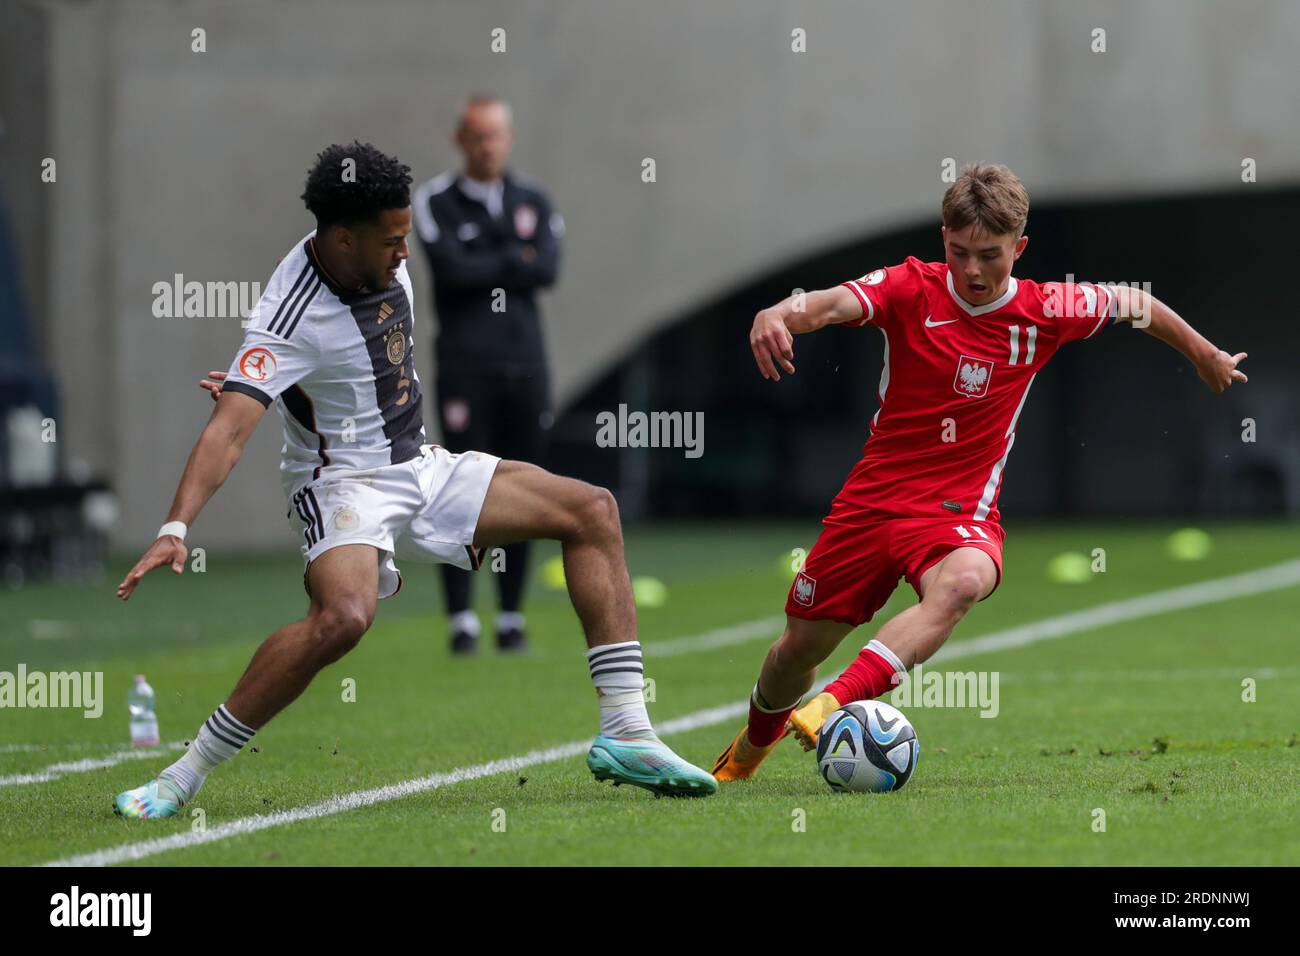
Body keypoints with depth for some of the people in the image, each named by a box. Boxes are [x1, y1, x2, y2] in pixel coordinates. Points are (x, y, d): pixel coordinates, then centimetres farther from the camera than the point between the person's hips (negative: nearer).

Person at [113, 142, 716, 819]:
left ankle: (625, 736, -2)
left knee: (592, 511, 1)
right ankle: (182, 778, -26)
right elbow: (229, 430, -33)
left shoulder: (385, 261, 1)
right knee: (344, 614, -38)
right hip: (345, 481, -9)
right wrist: (175, 529, -46)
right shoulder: (291, 314, -23)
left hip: (425, 470, 9)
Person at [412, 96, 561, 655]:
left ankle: (512, 618, 11)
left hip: (525, 362, 3)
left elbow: (547, 270, -3)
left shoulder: (532, 200, 12)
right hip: (465, 363, -3)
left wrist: (484, 269, -7)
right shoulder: (435, 201, 2)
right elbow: (452, 270, -13)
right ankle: (462, 620, -5)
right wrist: (514, 262, -4)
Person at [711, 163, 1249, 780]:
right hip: (874, 495, 1)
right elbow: (832, 303, -29)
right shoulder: (911, 289, -9)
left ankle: (835, 707, -49)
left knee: (963, 581, -38)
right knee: (799, 648, 9)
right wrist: (777, 315, -52)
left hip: (959, 510, -1)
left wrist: (1206, 355, 28)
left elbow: (1136, 303, 15)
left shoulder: (1044, 311, -4)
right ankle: (753, 745, 43)